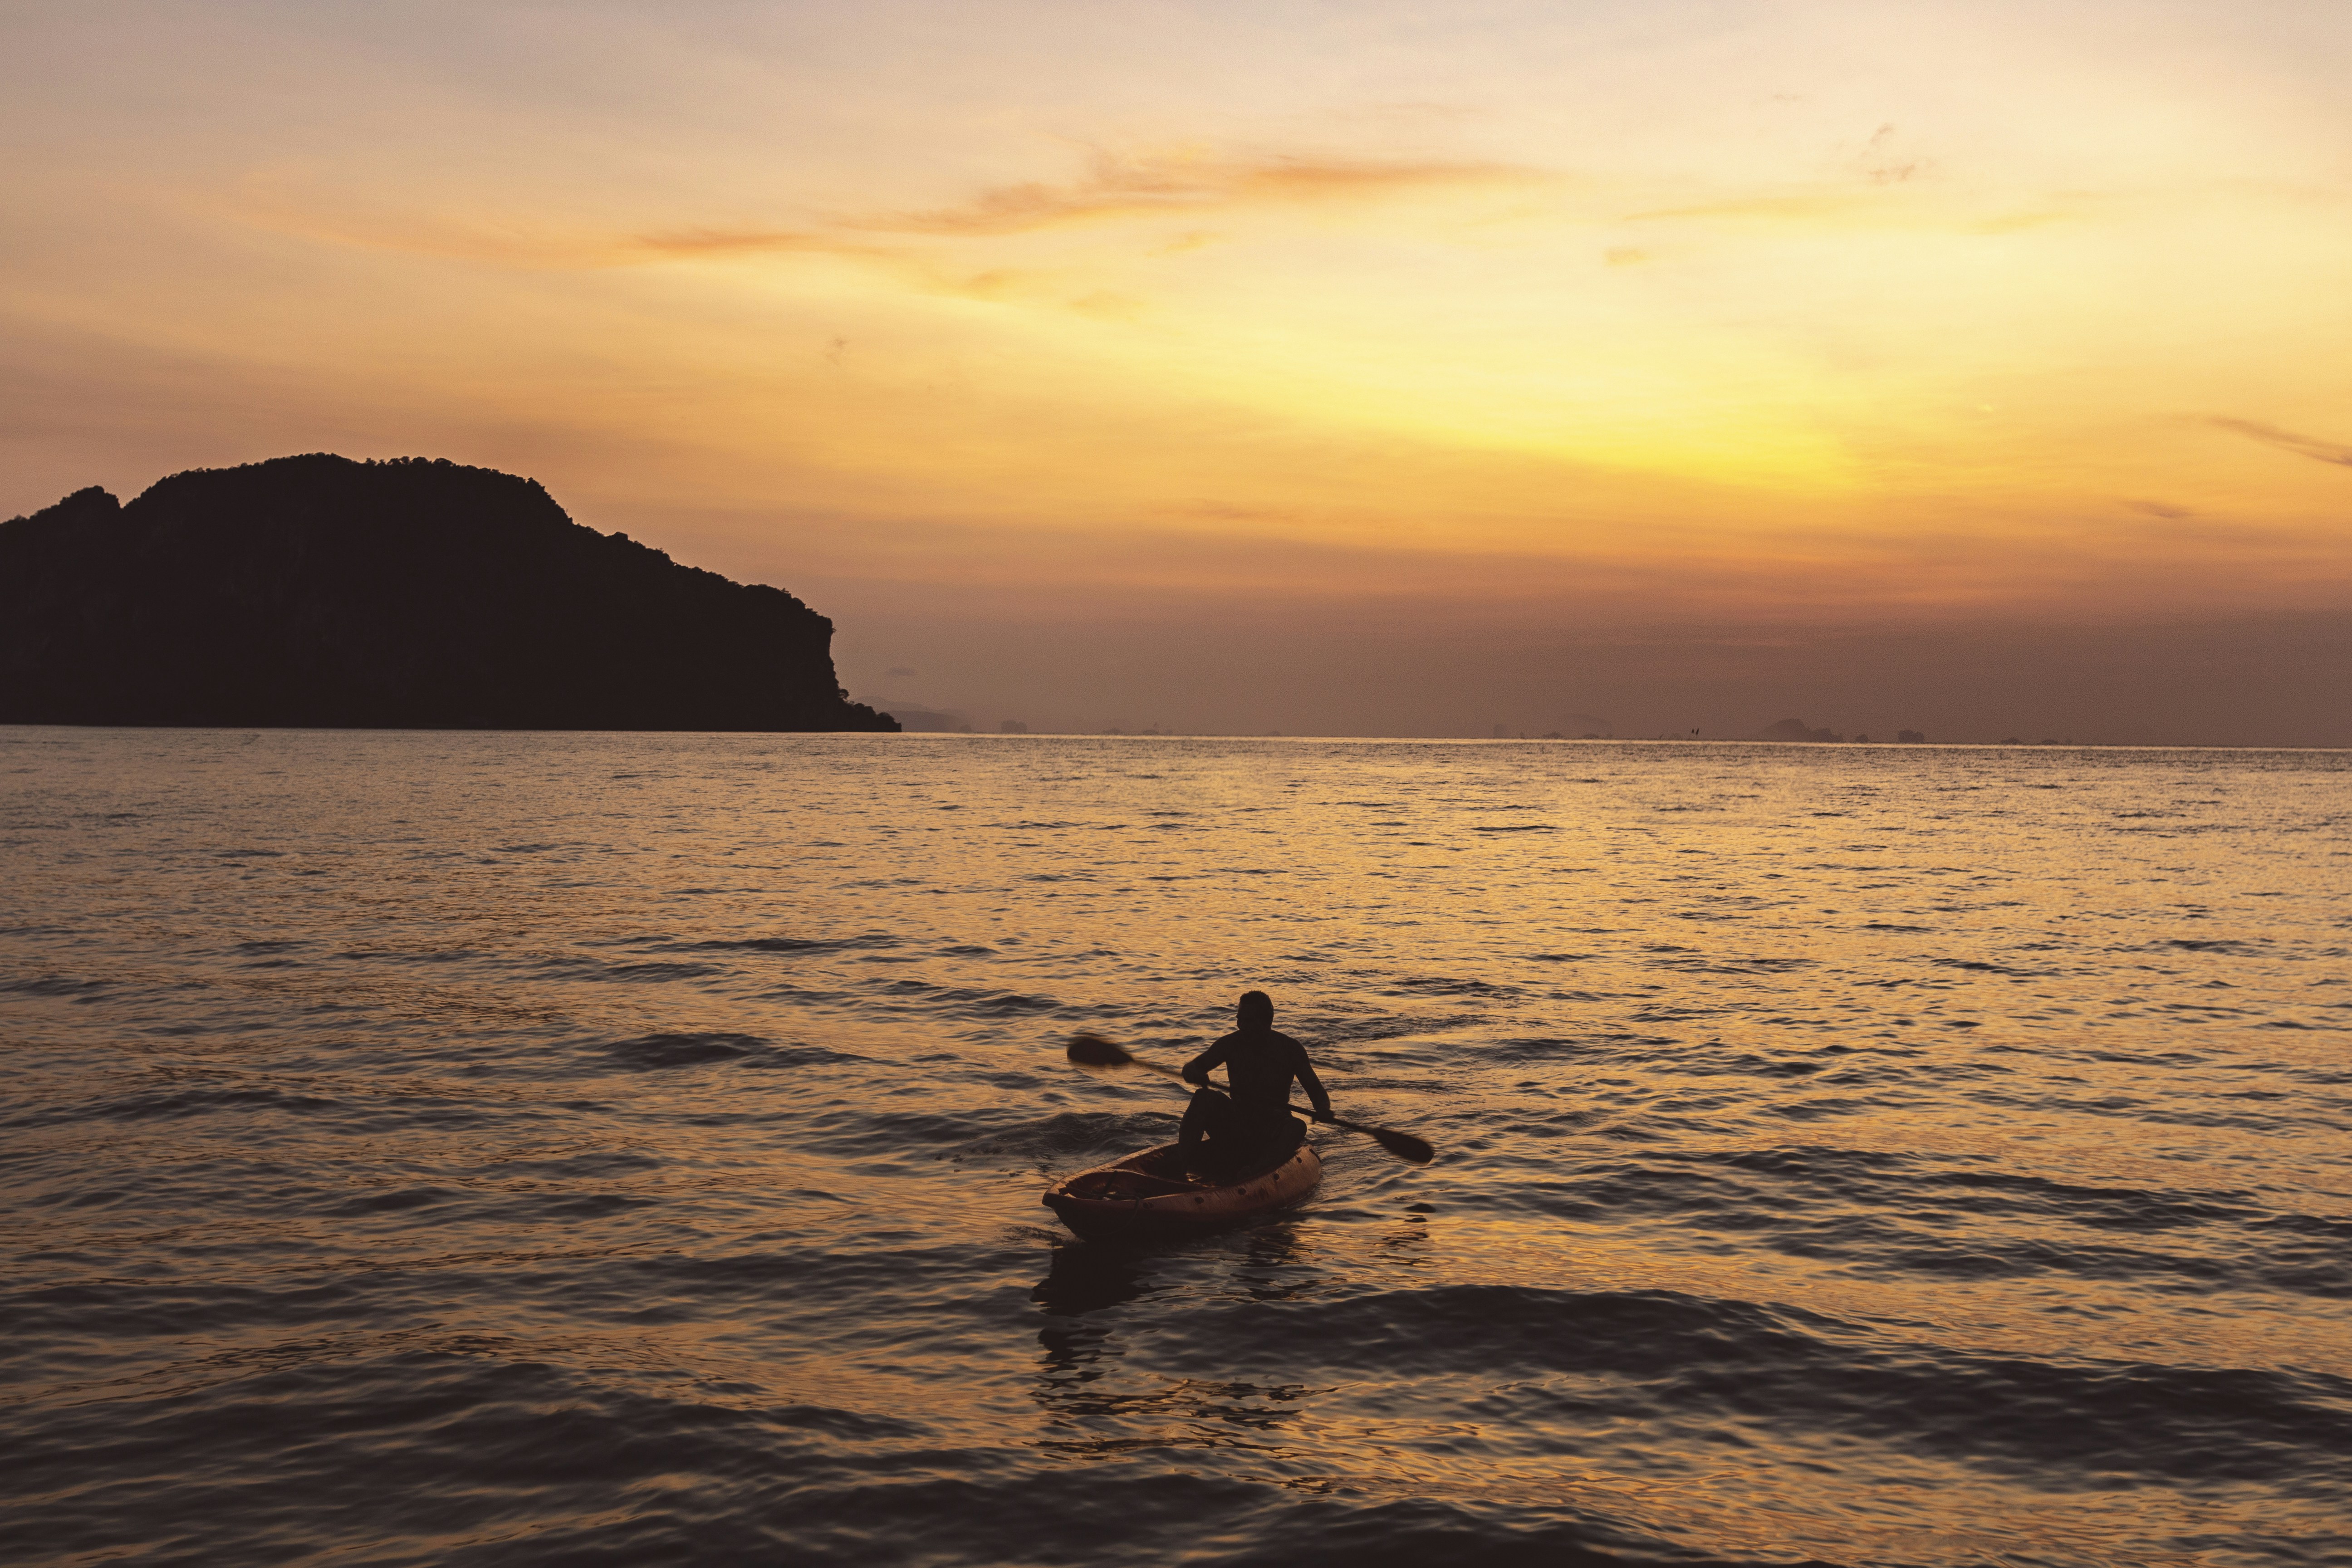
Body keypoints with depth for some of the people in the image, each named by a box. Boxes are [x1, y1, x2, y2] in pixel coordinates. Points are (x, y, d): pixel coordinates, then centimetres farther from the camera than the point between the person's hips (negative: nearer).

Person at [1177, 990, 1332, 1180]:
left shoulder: (1289, 1049, 0)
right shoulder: (1232, 1044, 4)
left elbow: (1317, 1093, 2)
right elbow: (1191, 1068, 0)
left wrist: (1323, 1110, -22)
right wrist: (1193, 1074, -26)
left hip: (1273, 1125, -1)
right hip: (1235, 1125, 2)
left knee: (1296, 1127, -34)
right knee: (1204, 1097, -24)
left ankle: (1255, 1174, -56)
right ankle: (1180, 1162, -38)